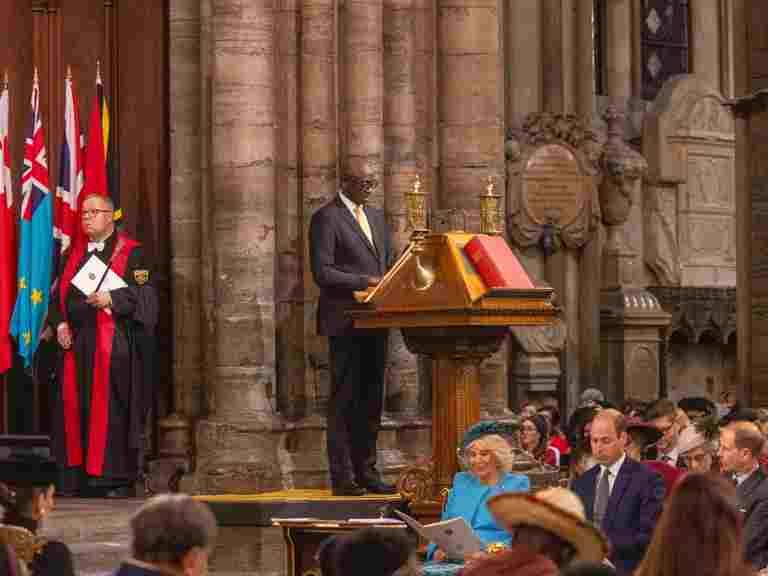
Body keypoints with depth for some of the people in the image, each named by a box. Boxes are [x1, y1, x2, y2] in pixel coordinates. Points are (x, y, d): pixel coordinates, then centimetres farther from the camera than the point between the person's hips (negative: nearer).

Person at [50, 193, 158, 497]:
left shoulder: (130, 253, 1)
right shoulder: (75, 254, 18)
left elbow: (143, 292, -8)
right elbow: (60, 293, 18)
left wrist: (112, 299, -23)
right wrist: (60, 322, 1)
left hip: (114, 344, -6)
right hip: (76, 343, 6)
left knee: (111, 408, -8)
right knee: (75, 408, 3)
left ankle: (117, 478, -5)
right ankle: (78, 475, 8)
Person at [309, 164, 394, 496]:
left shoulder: (376, 217, 17)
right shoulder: (326, 218, -8)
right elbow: (322, 272, -14)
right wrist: (365, 282, -20)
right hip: (345, 322, -8)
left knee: (371, 399, 10)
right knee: (344, 401, -4)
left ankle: (366, 471, 16)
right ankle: (342, 477, -2)